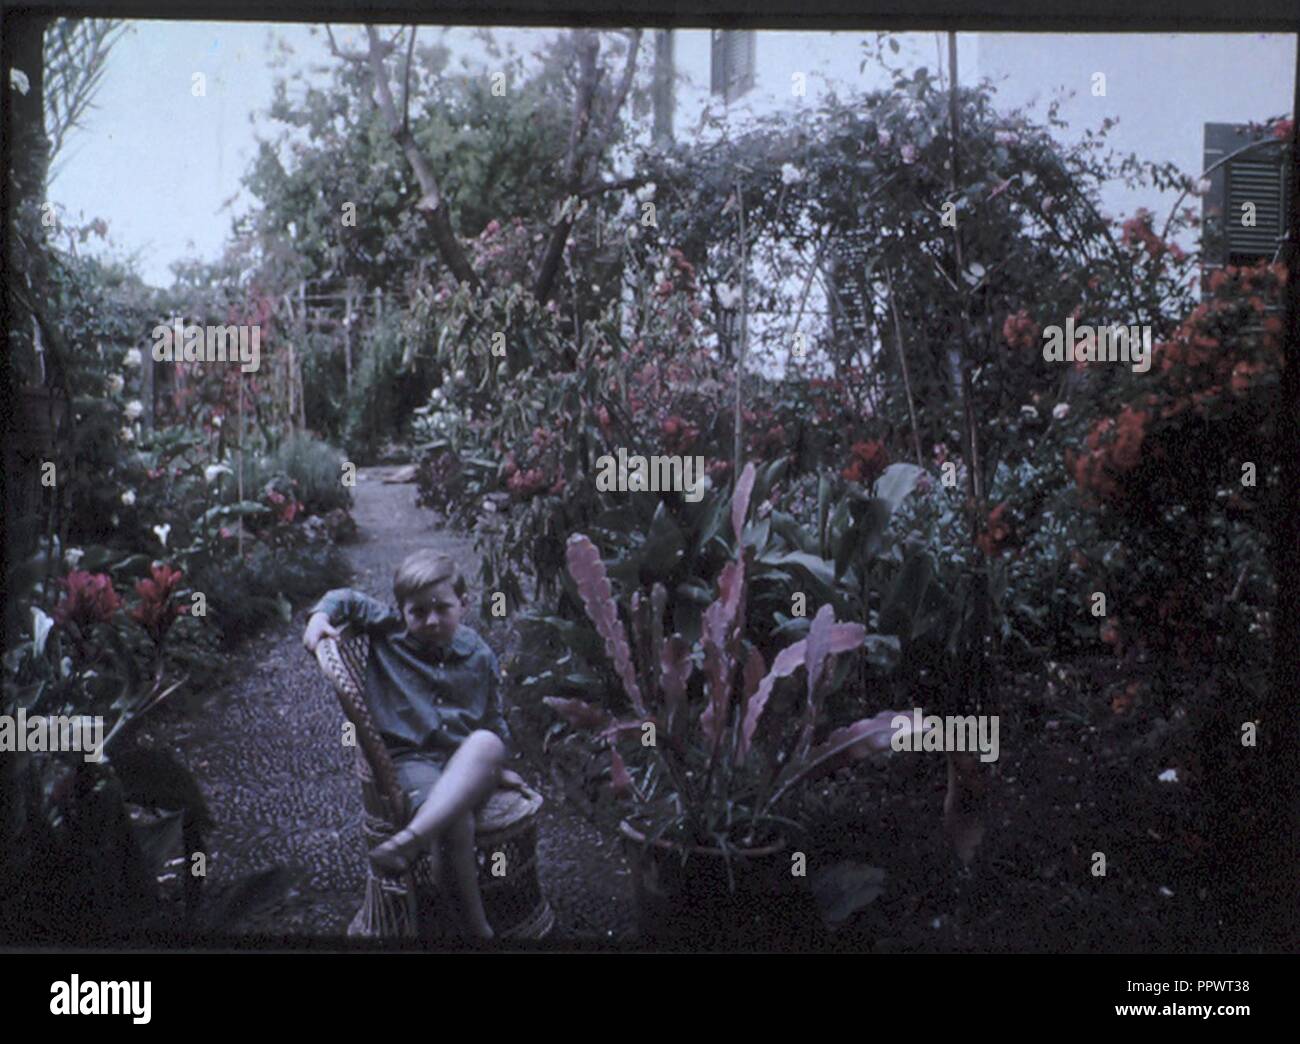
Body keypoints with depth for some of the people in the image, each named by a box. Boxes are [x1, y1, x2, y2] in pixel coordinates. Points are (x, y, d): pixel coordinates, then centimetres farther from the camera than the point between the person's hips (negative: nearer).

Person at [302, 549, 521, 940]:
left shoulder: (479, 656, 12)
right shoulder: (389, 634, 8)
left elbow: (493, 719, 23)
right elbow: (348, 600, 14)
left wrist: (497, 767, 21)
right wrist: (321, 615, -6)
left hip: (468, 764, 2)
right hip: (411, 760, -2)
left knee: (487, 742, -38)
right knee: (455, 821, -36)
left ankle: (411, 838, -47)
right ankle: (474, 922, -24)